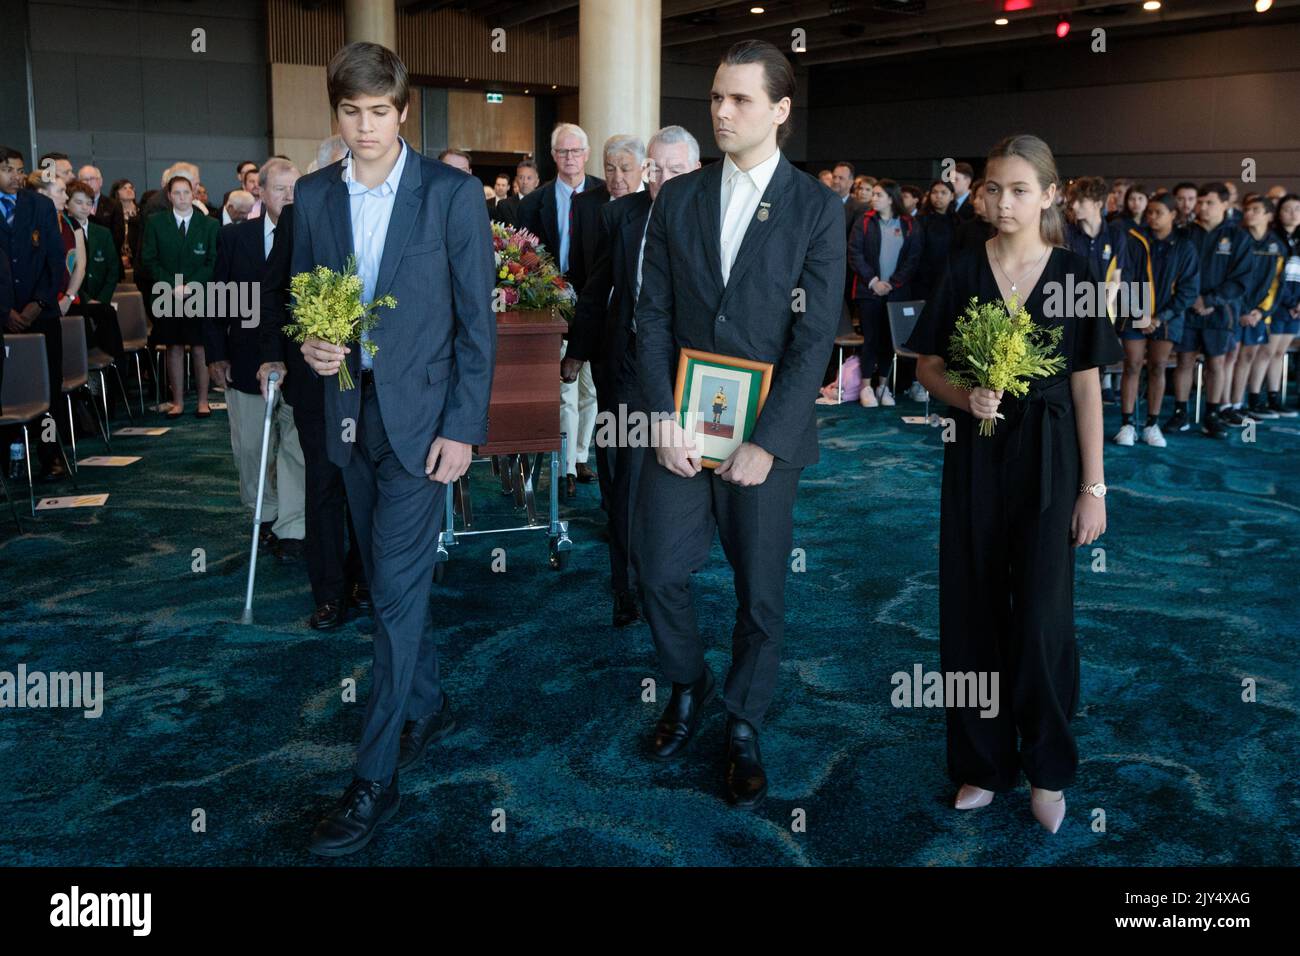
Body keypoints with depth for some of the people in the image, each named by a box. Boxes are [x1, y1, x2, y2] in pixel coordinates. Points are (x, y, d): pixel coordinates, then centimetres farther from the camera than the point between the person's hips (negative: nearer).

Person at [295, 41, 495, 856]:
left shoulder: (453, 194, -8)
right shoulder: (314, 196, 5)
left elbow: (478, 320, -7)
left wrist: (464, 427, -12)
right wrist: (310, 343, -9)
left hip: (421, 414, -5)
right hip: (350, 412, 5)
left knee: (398, 587, -6)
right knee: (393, 578, 16)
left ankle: (375, 778, 2)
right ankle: (429, 706, 36)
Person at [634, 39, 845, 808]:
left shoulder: (817, 208, -3)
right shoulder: (677, 198, 5)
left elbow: (815, 336, -9)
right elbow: (654, 316, 3)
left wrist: (767, 442, -15)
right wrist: (664, 417, -8)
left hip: (764, 434, -2)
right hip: (681, 426, 3)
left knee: (762, 592, 7)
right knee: (659, 573, 6)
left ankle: (745, 728, 28)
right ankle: (689, 688, 34)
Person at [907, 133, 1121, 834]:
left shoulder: (1073, 274, -2)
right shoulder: (964, 272, 2)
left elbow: (1087, 387, -2)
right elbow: (929, 366, 6)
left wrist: (1094, 487, -4)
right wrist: (964, 397, -16)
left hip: (1047, 460, -2)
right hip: (975, 456, 2)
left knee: (1040, 618, -2)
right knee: (973, 611, 5)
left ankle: (1047, 769, 19)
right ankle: (983, 761, 22)